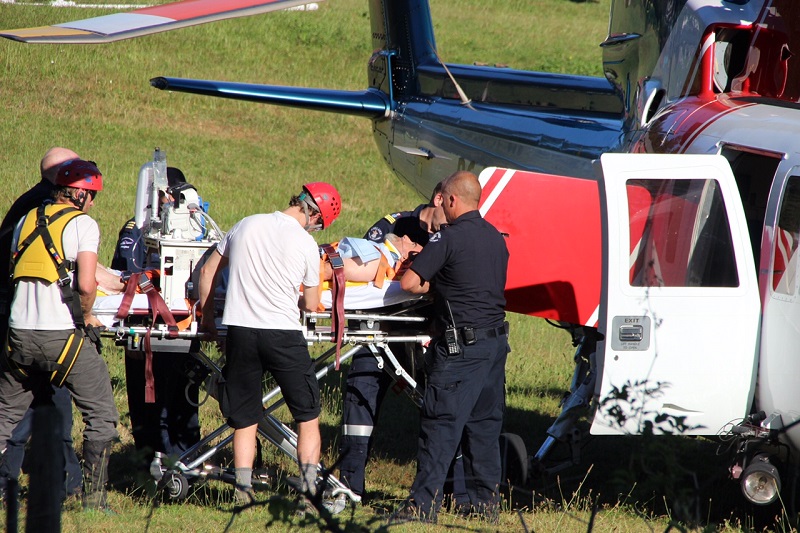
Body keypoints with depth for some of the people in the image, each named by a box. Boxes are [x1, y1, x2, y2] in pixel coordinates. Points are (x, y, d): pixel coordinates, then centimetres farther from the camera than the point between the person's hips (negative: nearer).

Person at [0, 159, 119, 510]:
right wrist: (87, 316, 6)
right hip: (62, 335, -5)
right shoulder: (83, 224, -5)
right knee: (101, 416, 5)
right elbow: (86, 285, -15)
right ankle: (94, 497, -1)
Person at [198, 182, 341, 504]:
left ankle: (243, 489, 5)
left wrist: (208, 316, 25)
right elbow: (311, 304, 5)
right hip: (283, 333, -3)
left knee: (244, 419, 12)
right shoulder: (306, 244, -3)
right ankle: (309, 486, 0)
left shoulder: (246, 226, 8)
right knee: (307, 416, 9)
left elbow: (207, 272, 15)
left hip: (240, 330, 3)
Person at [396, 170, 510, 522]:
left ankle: (424, 504, -7)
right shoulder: (496, 238, 11)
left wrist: (434, 287, 6)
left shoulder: (449, 238, -13)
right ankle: (485, 502, 14)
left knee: (440, 424, -6)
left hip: (461, 347, -8)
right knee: (485, 424, 12)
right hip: (496, 340, 8)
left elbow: (408, 282, -14)